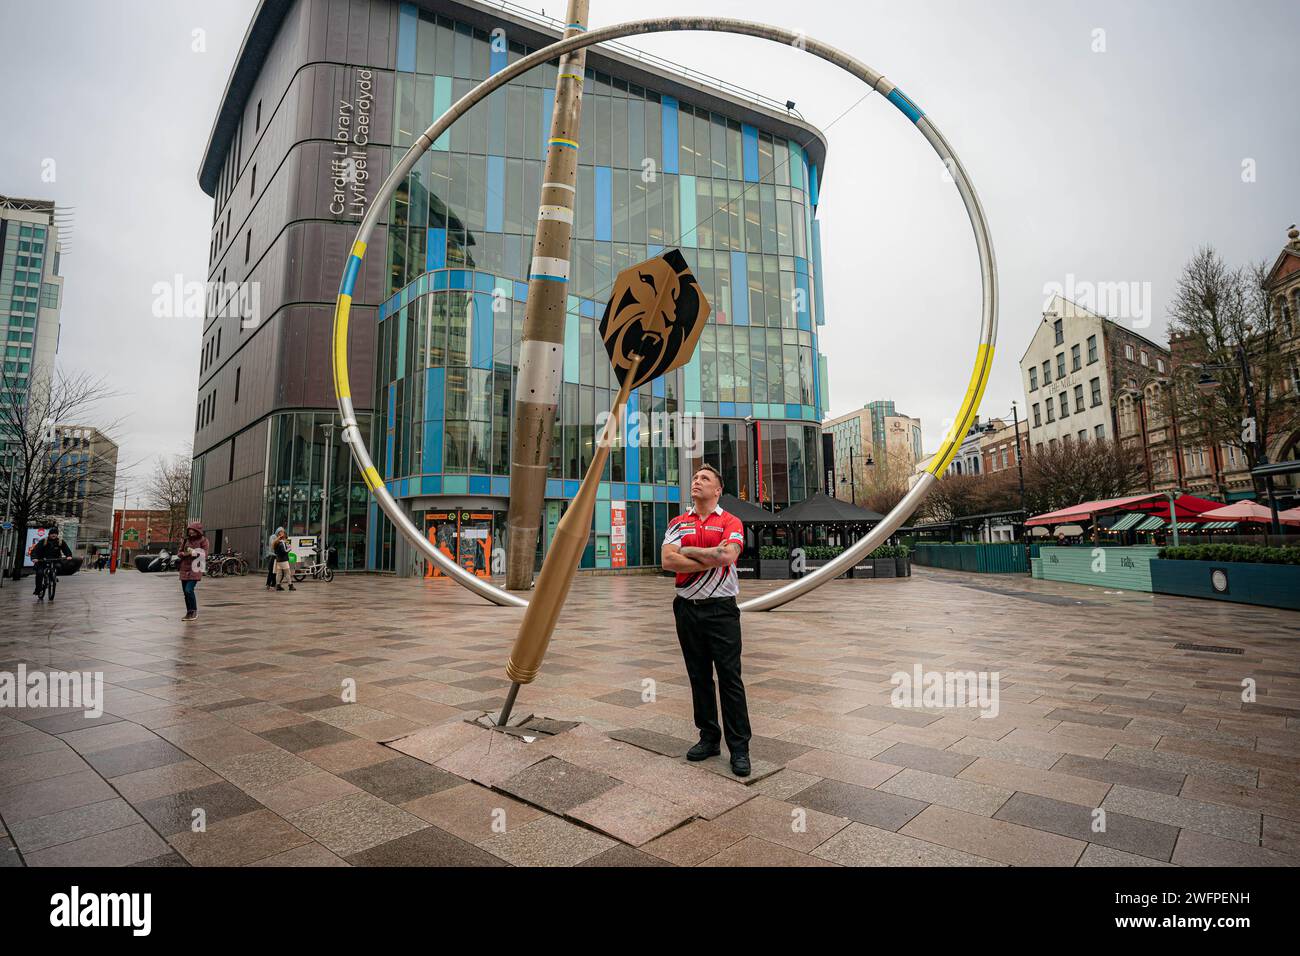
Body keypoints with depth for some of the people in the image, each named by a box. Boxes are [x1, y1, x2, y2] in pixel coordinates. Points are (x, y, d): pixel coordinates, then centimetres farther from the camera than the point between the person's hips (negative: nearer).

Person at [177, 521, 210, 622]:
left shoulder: (203, 540, -3)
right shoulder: (186, 540, 12)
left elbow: (204, 554, -7)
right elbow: (180, 552, 14)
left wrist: (194, 552, -19)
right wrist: (184, 554, -7)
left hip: (195, 569, -6)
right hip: (184, 569, 6)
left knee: (189, 590, -16)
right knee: (185, 591, 10)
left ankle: (194, 611, 0)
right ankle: (189, 612, 22)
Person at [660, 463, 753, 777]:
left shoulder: (730, 522, 0)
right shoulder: (678, 523, 10)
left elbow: (728, 556, -20)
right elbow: (667, 560, -7)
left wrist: (690, 551, -8)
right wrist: (711, 558, -12)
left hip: (721, 609, -4)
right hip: (687, 608, 4)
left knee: (730, 678, -1)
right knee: (699, 677, 12)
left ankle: (739, 747, 9)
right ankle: (709, 738, 25)